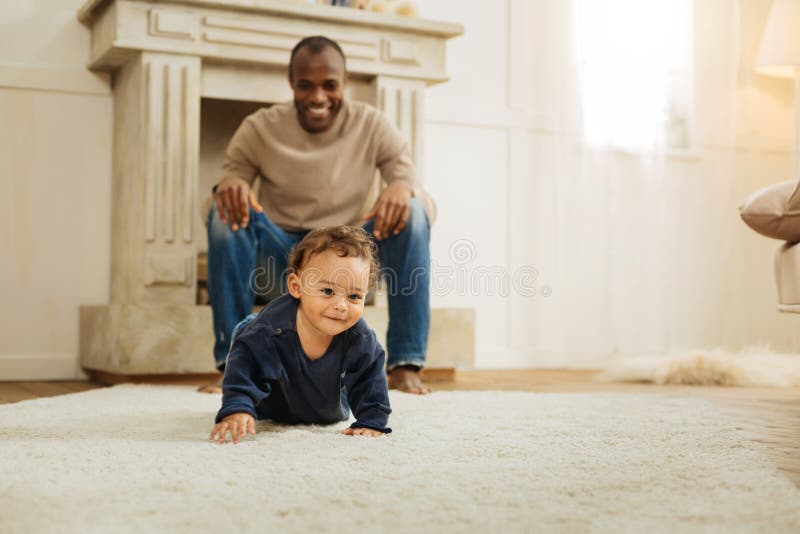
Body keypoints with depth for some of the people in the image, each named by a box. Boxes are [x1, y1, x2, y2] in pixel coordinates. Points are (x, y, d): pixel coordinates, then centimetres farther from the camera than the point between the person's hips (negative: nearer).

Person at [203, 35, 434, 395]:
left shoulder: (374, 127, -4)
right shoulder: (260, 129, -5)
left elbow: (407, 177, -10)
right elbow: (231, 181, -6)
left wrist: (403, 187, -37)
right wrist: (229, 184, -33)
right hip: (283, 257, 0)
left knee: (412, 213, -27)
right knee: (227, 212, -28)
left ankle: (405, 366, -25)